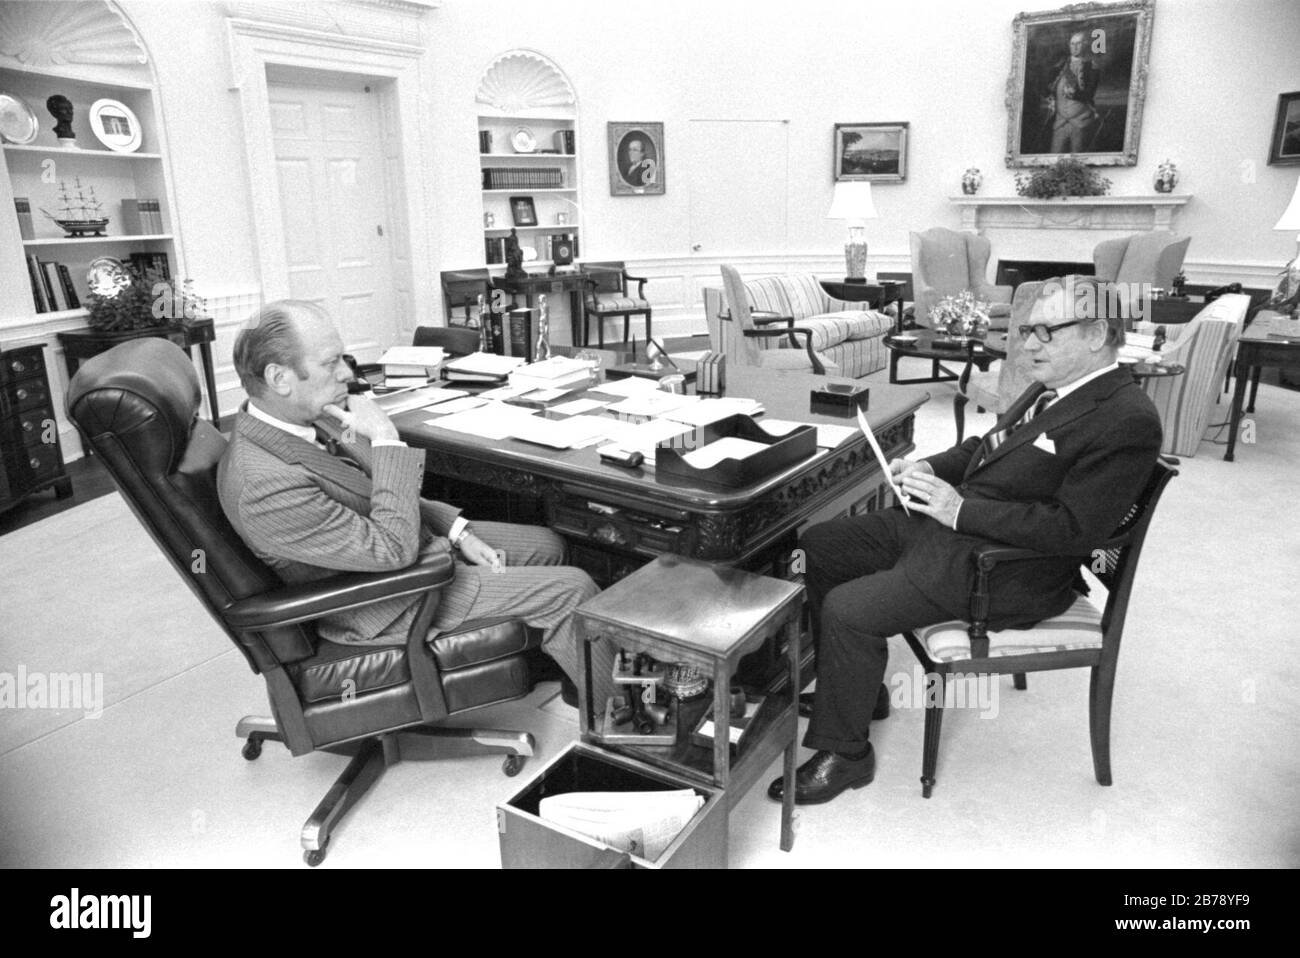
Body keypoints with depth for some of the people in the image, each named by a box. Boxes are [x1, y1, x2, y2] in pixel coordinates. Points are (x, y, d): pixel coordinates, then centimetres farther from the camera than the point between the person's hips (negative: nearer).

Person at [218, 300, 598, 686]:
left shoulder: (301, 422, -4)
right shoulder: (265, 484, -33)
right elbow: (393, 550, -30)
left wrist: (458, 531, 1)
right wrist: (386, 439, -27)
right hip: (386, 608, -9)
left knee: (547, 545, 14)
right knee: (571, 589, -10)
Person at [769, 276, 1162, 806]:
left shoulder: (1128, 421, -18)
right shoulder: (1050, 389, 11)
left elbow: (1074, 529, -24)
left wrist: (961, 509, -21)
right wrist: (929, 468, 4)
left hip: (1002, 569, -10)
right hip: (947, 521, 10)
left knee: (847, 610, -21)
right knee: (815, 547, 7)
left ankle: (844, 752, 2)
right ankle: (856, 686, 23)